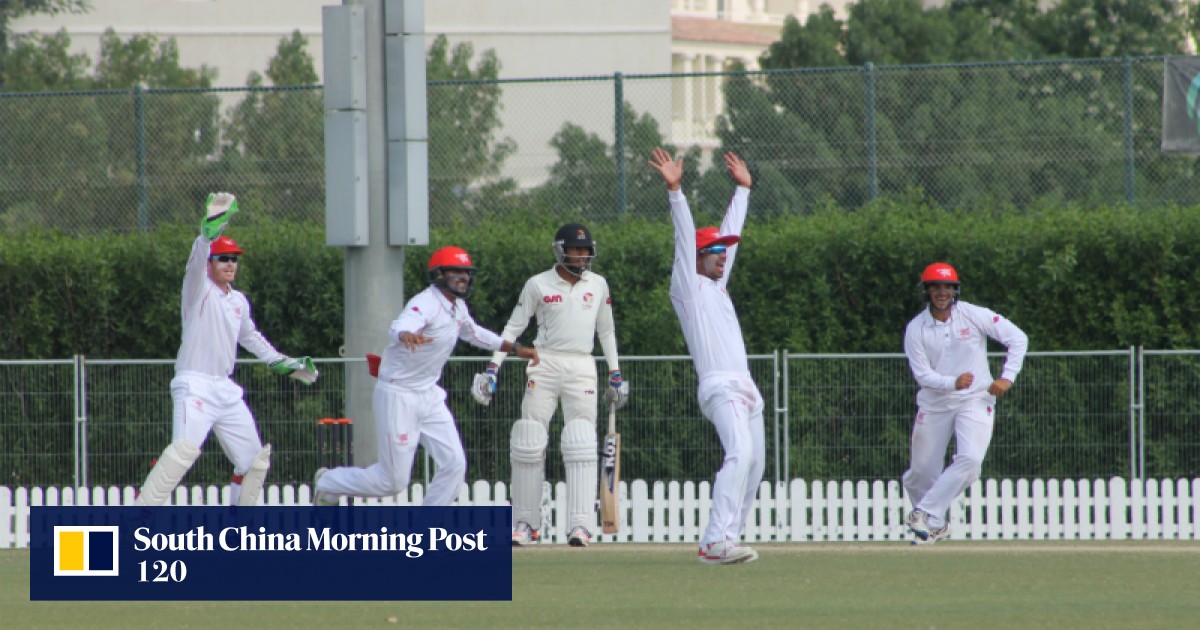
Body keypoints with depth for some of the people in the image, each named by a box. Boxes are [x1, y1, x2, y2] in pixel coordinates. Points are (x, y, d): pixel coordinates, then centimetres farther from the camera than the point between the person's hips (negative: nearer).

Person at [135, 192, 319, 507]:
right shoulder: (200, 290, -4)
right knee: (185, 448, -28)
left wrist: (283, 362, 38)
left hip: (226, 388, 8)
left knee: (254, 458, 10)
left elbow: (250, 336, 35)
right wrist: (209, 232, -42)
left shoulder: (239, 301, 17)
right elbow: (196, 263, -26)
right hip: (194, 384, -8)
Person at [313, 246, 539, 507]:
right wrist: (407, 336, -68)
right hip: (398, 395, -8)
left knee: (454, 464, -3)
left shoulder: (457, 307, 6)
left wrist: (515, 348, 24)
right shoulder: (425, 304, -23)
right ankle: (328, 482, 21)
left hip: (429, 396, 8)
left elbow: (473, 333, 28)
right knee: (393, 481, -3)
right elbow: (398, 329, -44)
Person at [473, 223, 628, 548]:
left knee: (581, 445, -10)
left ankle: (580, 524, -14)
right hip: (544, 366, -1)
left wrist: (615, 375, 16)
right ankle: (525, 522, 6)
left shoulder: (598, 285, 11)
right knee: (529, 444, -3)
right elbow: (514, 327, 4)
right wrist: (492, 368, -4)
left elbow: (606, 331, 19)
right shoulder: (538, 285, 3)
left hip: (582, 367, 1)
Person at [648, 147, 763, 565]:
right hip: (719, 386, -10)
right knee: (740, 454, -25)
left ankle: (724, 541, 10)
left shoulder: (716, 285, 23)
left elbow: (731, 232, 31)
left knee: (754, 466, 7)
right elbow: (685, 238, -8)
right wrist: (674, 191, -18)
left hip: (745, 388, 10)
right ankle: (716, 542, -31)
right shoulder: (688, 286, 2)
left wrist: (743, 188, 36)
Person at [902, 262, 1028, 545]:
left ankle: (926, 514, -17)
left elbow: (1018, 338, -3)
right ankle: (937, 524, 28)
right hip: (934, 404, 1)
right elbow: (922, 374, -10)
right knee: (921, 472, 3)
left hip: (975, 401, -1)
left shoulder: (975, 316, -7)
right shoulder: (916, 329, -5)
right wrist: (953, 383, -28)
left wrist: (1007, 377, -12)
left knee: (969, 460, -24)